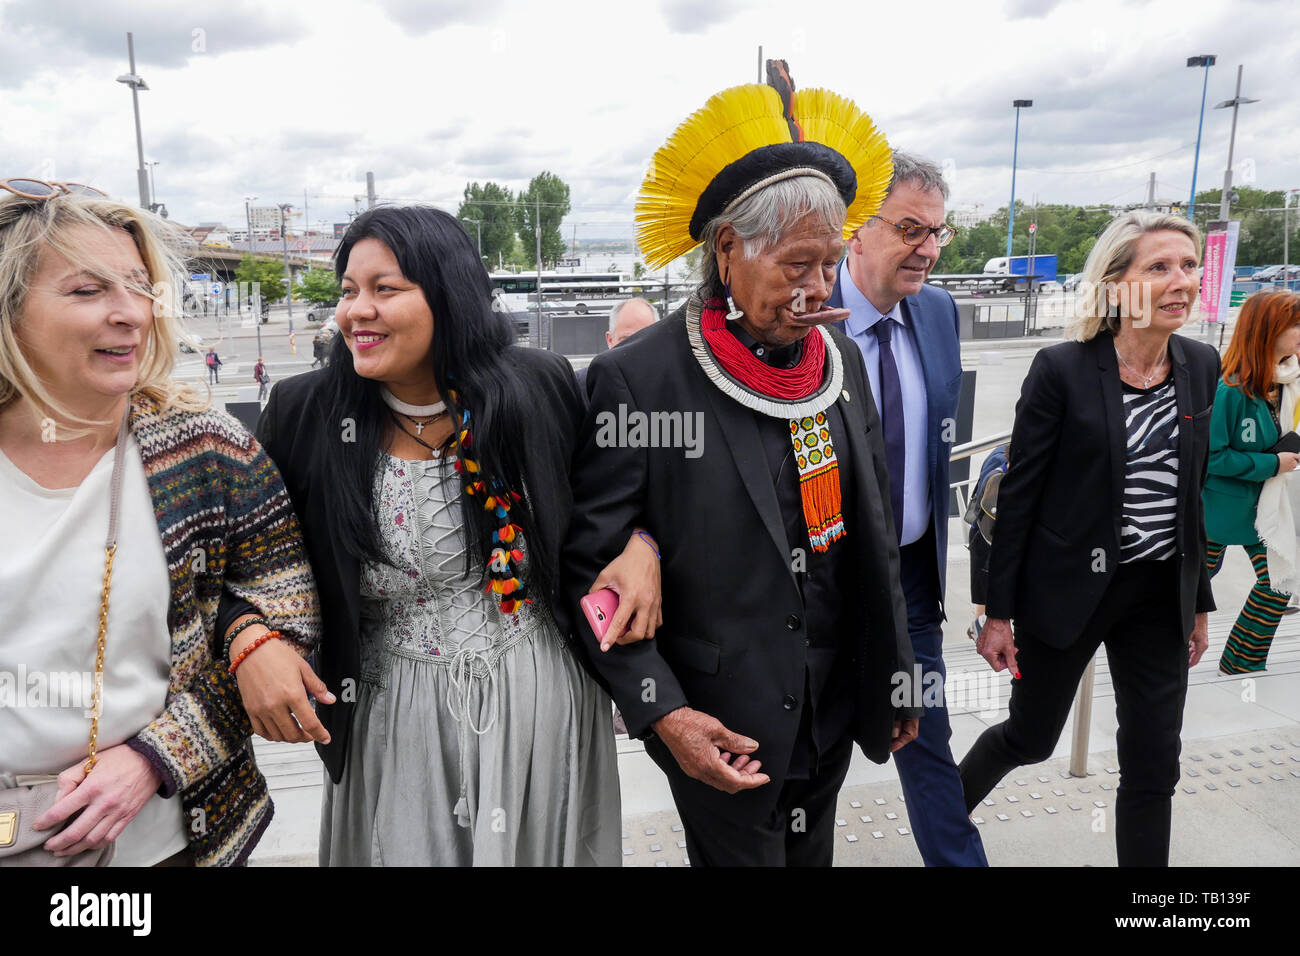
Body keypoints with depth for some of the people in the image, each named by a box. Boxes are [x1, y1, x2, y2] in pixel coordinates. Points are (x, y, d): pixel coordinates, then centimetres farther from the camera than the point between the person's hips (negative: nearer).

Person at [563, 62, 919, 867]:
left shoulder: (840, 358, 0)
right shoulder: (639, 378, -19)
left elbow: (874, 528, 8)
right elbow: (590, 564, -16)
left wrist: (895, 670, 11)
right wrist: (660, 712, -20)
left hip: (834, 711, 6)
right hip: (721, 727, -5)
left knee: (813, 854, 25)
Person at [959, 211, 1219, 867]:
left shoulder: (1201, 366, 2)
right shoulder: (1062, 369, -14)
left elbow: (1191, 492, 11)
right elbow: (1018, 494, -12)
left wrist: (1199, 600, 13)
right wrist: (998, 613, -11)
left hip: (1162, 594, 5)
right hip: (1071, 587, -4)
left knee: (1154, 769, 10)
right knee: (1031, 736, 13)